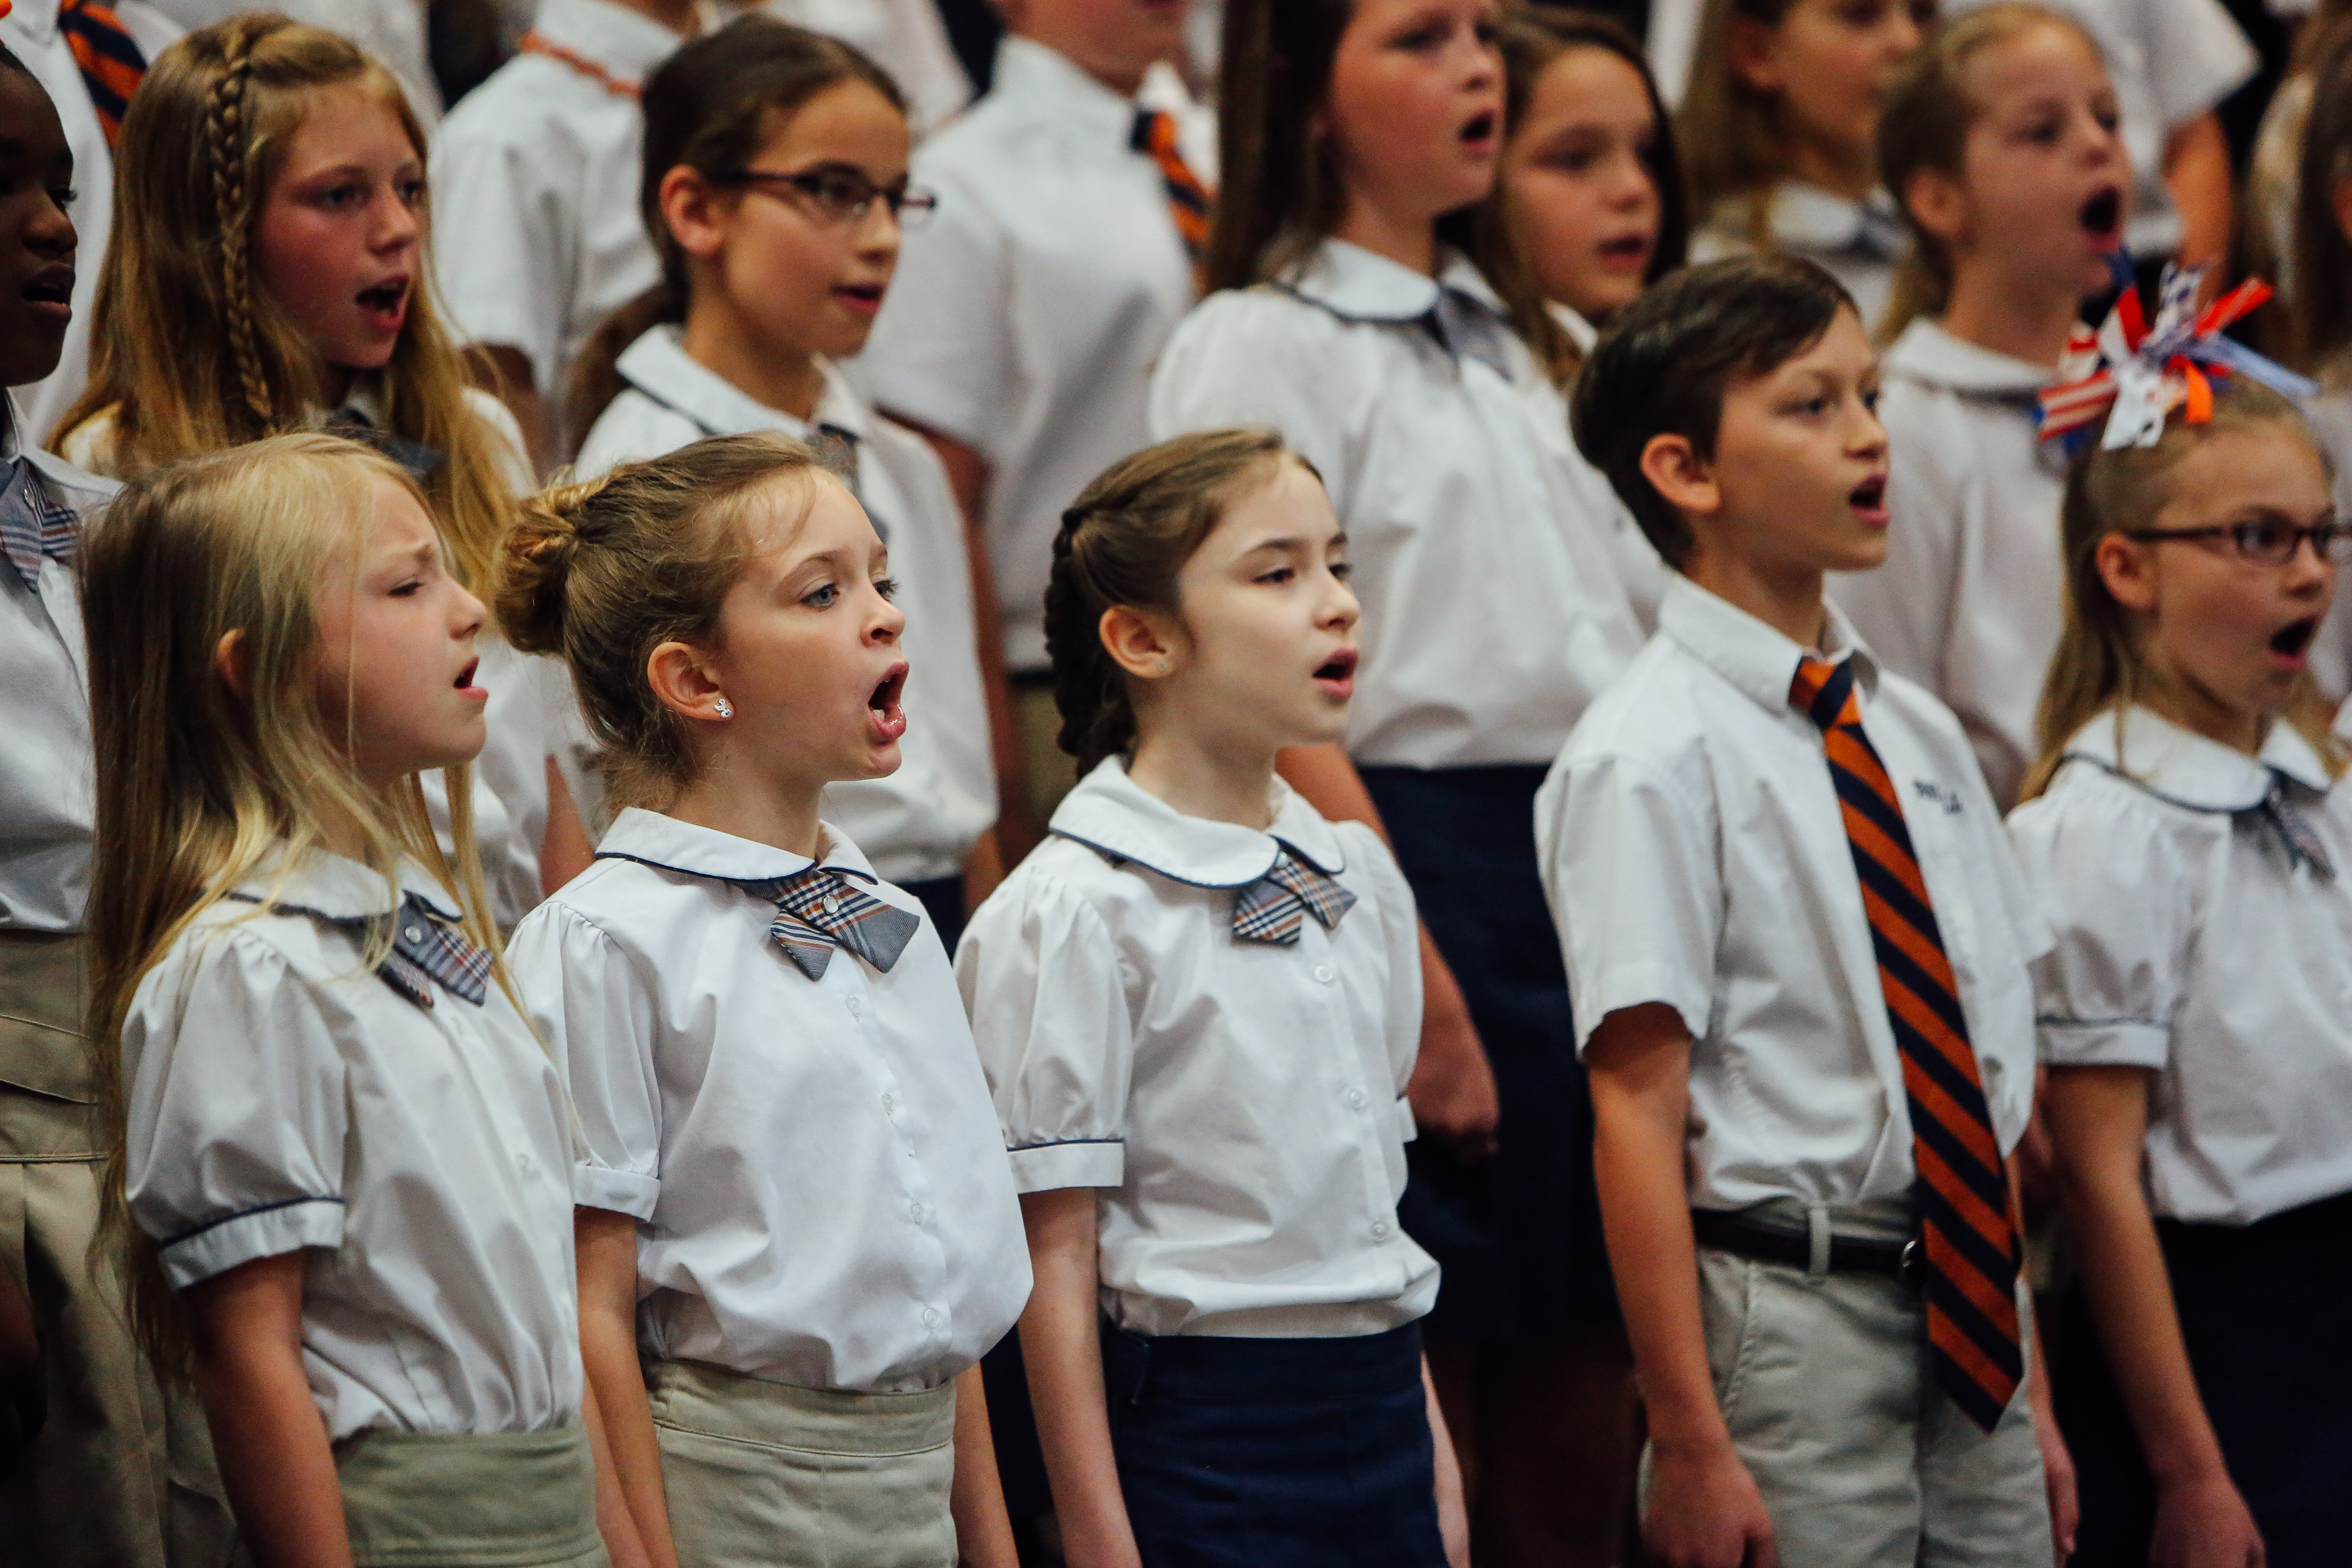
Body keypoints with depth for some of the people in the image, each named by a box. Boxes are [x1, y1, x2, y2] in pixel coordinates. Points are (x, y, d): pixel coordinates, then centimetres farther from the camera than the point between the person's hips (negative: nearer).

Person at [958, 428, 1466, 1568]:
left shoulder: (1361, 878, 11)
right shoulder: (1077, 912, -11)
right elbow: (1056, 1250, -12)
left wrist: (1432, 1452, 17)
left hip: (1379, 1412, 6)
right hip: (1200, 1422, -6)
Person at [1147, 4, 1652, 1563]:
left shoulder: (1517, 339, 18)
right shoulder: (1262, 346, -5)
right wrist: (1429, 1003, -19)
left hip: (1592, 870, 7)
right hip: (1409, 866, -7)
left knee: (1584, 1439, 8)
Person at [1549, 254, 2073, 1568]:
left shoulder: (1919, 733, 13)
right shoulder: (1650, 758, -9)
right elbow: (1637, 1108, -14)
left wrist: (2033, 1394, 18)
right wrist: (1691, 1445, -19)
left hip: (1970, 1317, 7)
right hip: (1789, 1302, -6)